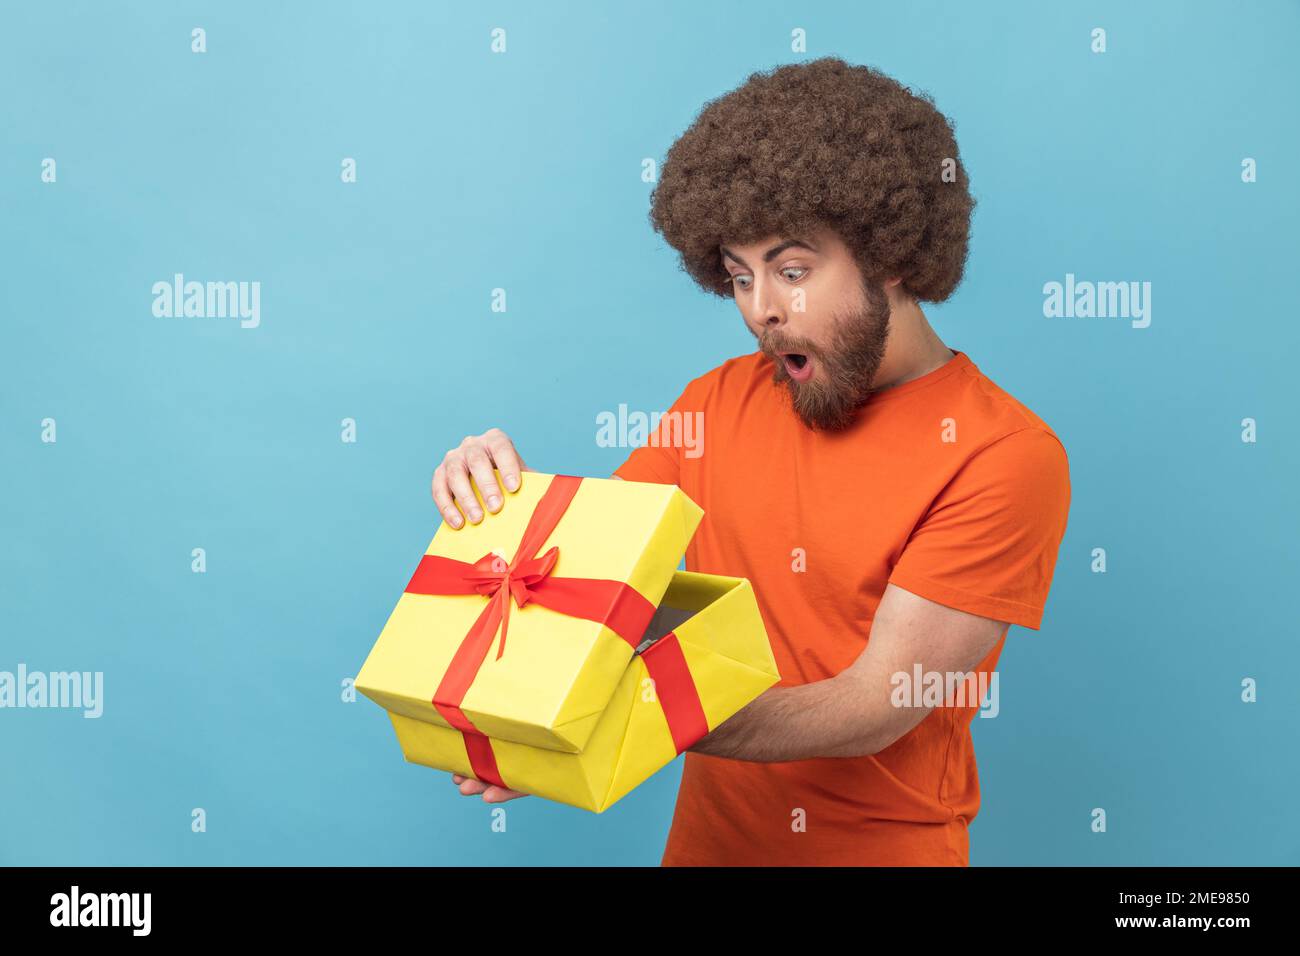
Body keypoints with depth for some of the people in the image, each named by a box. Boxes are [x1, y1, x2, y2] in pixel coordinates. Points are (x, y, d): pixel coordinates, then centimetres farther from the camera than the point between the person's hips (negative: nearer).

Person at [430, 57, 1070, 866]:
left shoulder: (1009, 457, -20)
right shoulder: (722, 401, -3)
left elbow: (877, 708, -24)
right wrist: (500, 498, -18)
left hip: (887, 843, -4)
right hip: (709, 835, 5)